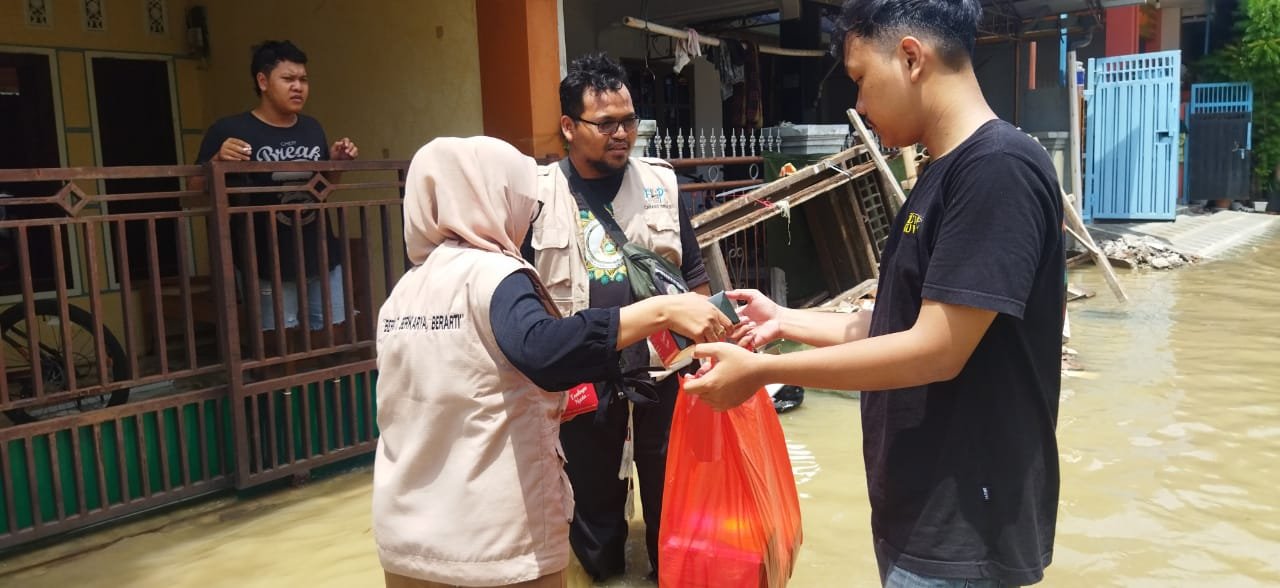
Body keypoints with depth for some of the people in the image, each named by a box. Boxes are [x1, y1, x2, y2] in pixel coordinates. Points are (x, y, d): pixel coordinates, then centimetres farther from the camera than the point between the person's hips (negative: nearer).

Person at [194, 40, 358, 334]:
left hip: (323, 260, 5)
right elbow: (197, 192, -3)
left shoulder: (312, 128, 11)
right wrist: (217, 162, -21)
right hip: (268, 269, -5)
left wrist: (336, 163, 4)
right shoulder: (230, 130, -6)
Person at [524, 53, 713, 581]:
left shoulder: (660, 184, 2)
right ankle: (602, 572, 36)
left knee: (670, 497, 12)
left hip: (662, 374, 1)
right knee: (595, 502, 15)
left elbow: (694, 276, 9)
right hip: (581, 382, -1)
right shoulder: (538, 195, -3)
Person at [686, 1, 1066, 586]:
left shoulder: (999, 168, -20)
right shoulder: (943, 174, 10)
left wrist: (761, 370, -19)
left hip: (964, 527, -8)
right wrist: (786, 321, 9)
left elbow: (936, 350, -24)